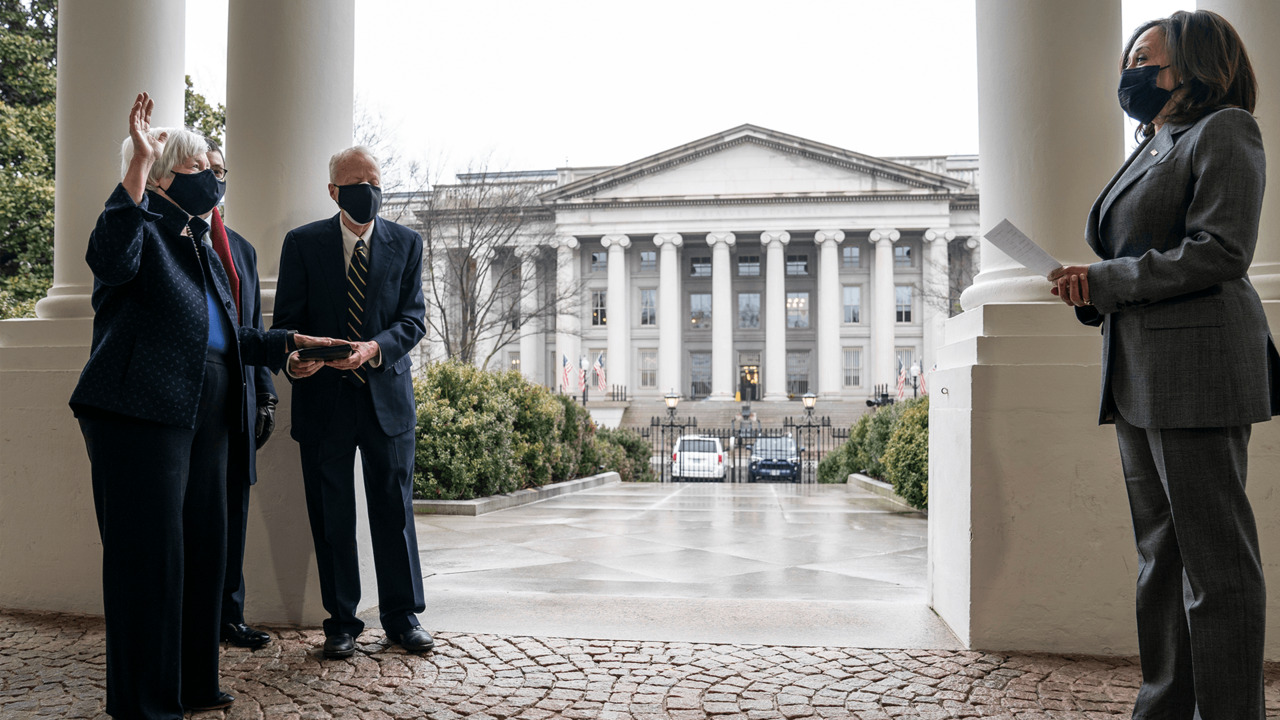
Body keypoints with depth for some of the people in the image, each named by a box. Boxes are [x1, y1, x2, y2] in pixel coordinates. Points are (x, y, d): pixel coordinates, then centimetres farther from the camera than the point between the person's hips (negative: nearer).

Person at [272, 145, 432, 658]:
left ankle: (402, 616, 20)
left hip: (387, 395, 1)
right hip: (324, 398, 0)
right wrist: (293, 359, -21)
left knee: (395, 509, 6)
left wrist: (374, 348, -21)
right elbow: (287, 320, 1)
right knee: (331, 516, 6)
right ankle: (341, 621, 20)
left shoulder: (406, 243, 5)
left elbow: (413, 317, -2)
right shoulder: (303, 243, 3)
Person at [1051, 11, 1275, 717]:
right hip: (1139, 376, 9)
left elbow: (1220, 251, -14)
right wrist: (1089, 292, 4)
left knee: (1214, 558, -5)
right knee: (1161, 553, 11)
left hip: (1196, 366, -9)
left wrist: (1104, 279, -12)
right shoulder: (1149, 152, 24)